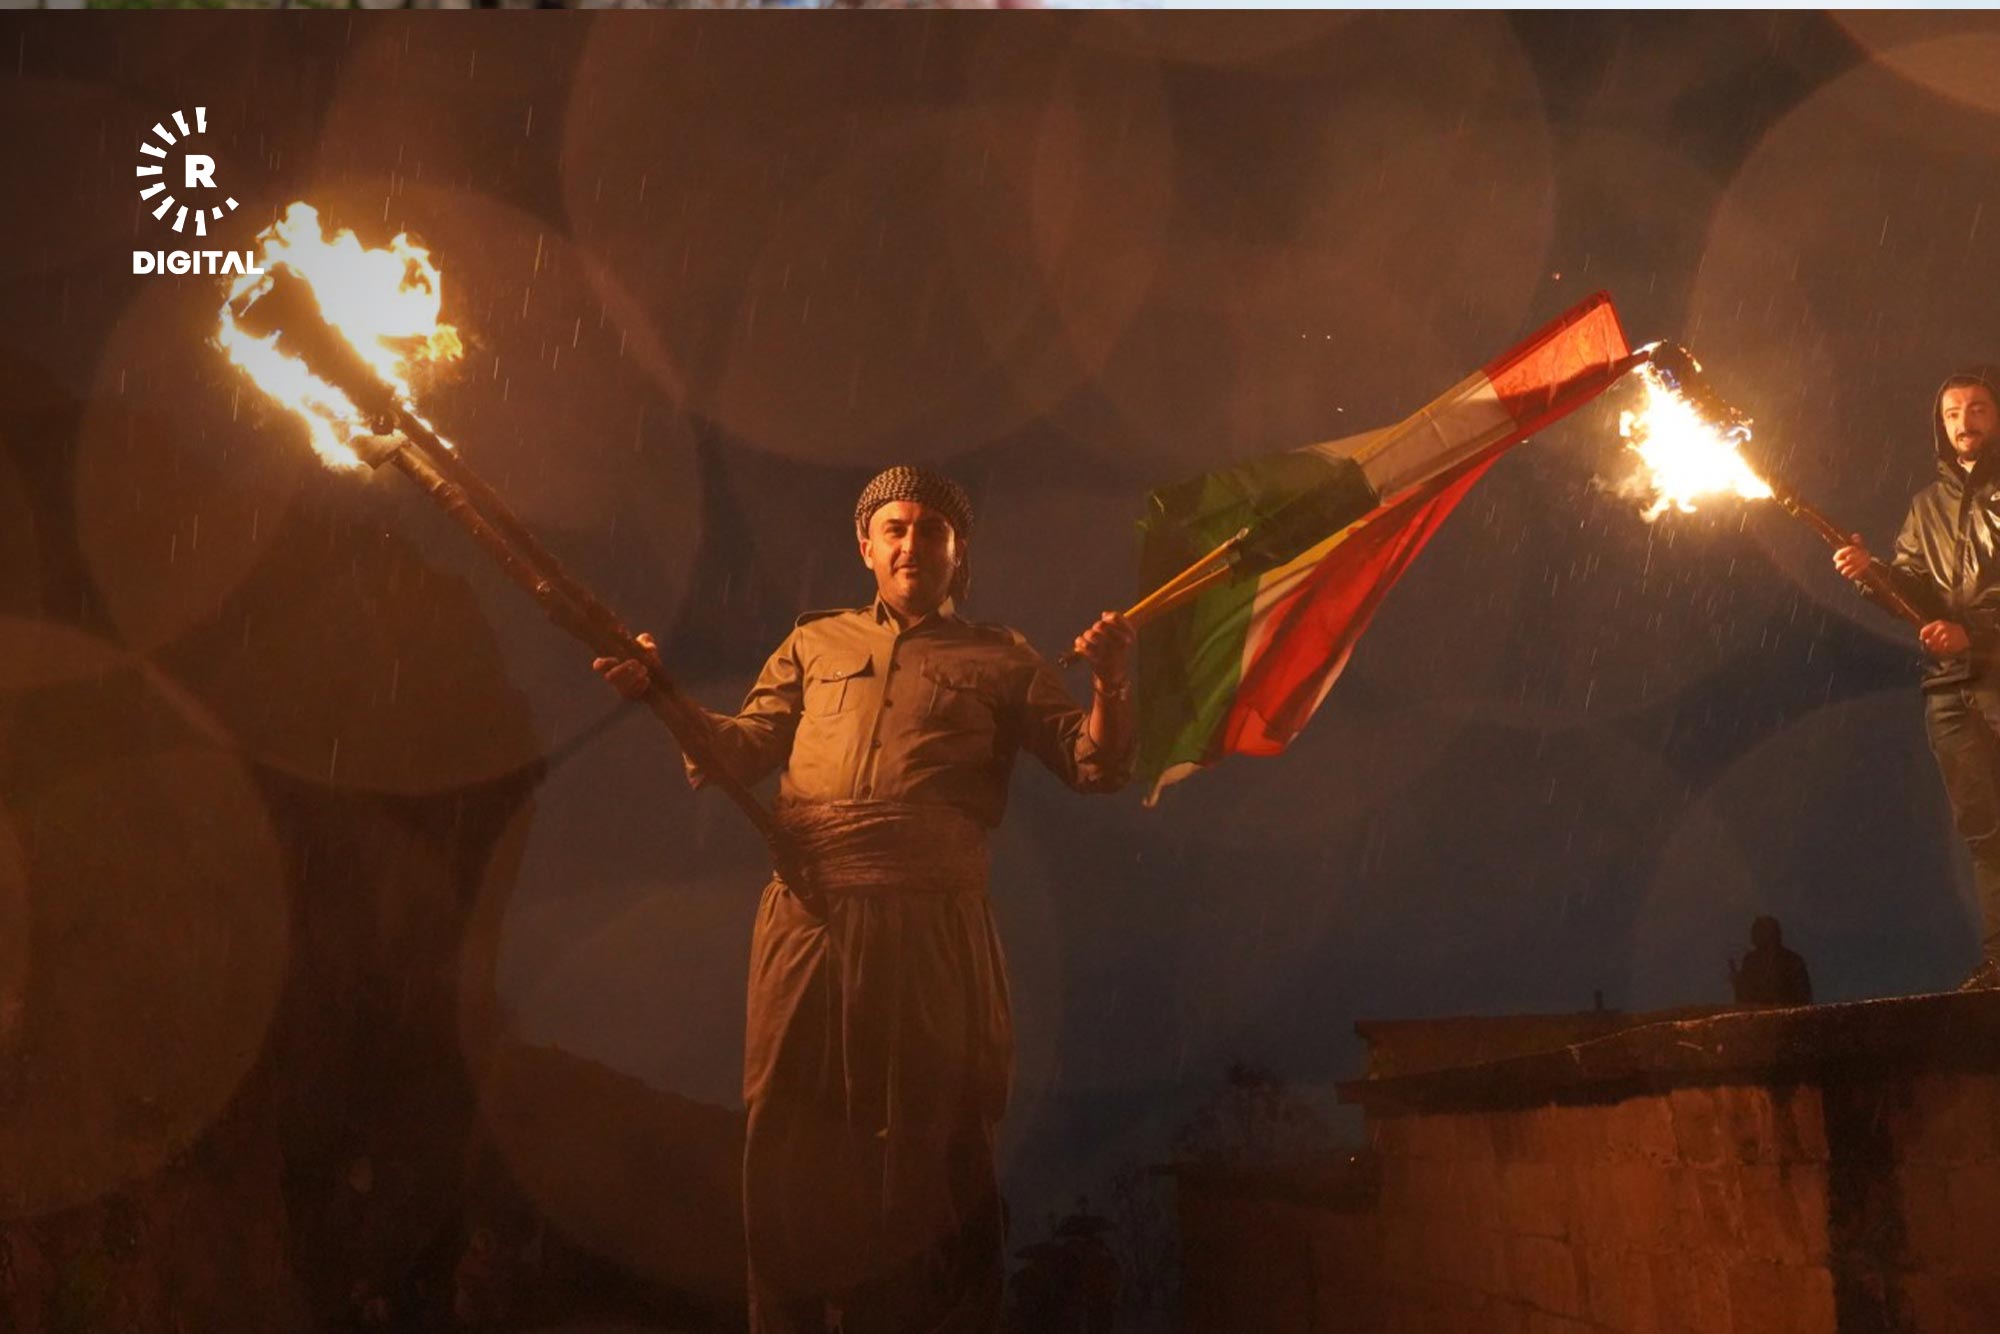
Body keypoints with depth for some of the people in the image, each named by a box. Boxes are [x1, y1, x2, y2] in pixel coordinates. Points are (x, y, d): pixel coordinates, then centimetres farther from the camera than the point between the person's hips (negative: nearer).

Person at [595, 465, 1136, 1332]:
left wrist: (1110, 687, -11)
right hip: (806, 925, 2)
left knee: (934, 1148, 5)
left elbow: (1095, 767, 7)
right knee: (794, 1143, 7)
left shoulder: (1000, 661, 13)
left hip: (934, 934, -2)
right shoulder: (814, 643, 20)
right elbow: (748, 744, 12)